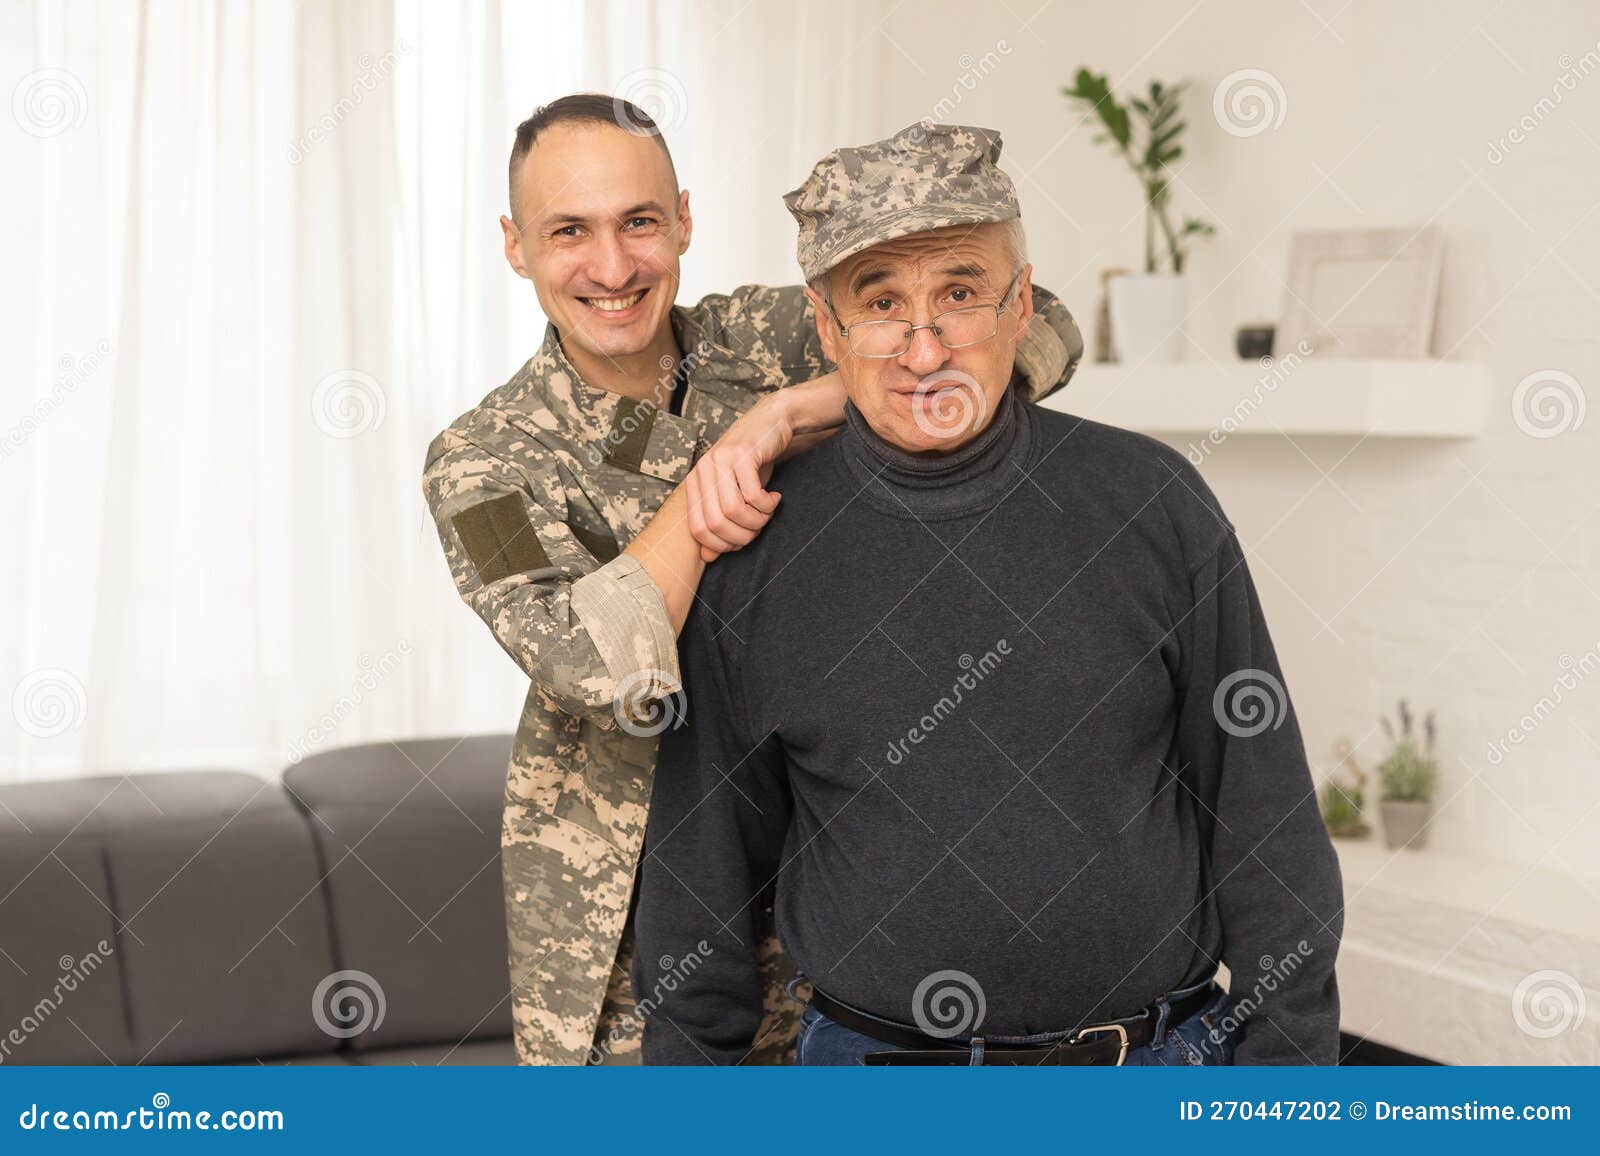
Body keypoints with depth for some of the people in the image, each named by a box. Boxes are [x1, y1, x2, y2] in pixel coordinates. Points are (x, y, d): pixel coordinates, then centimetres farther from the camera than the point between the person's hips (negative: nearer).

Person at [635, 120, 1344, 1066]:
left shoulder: (1155, 503, -4)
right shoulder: (754, 556, -4)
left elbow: (1269, 836, 0)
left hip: (1161, 1060, 1)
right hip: (871, 1062, 0)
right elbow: (703, 868, 3)